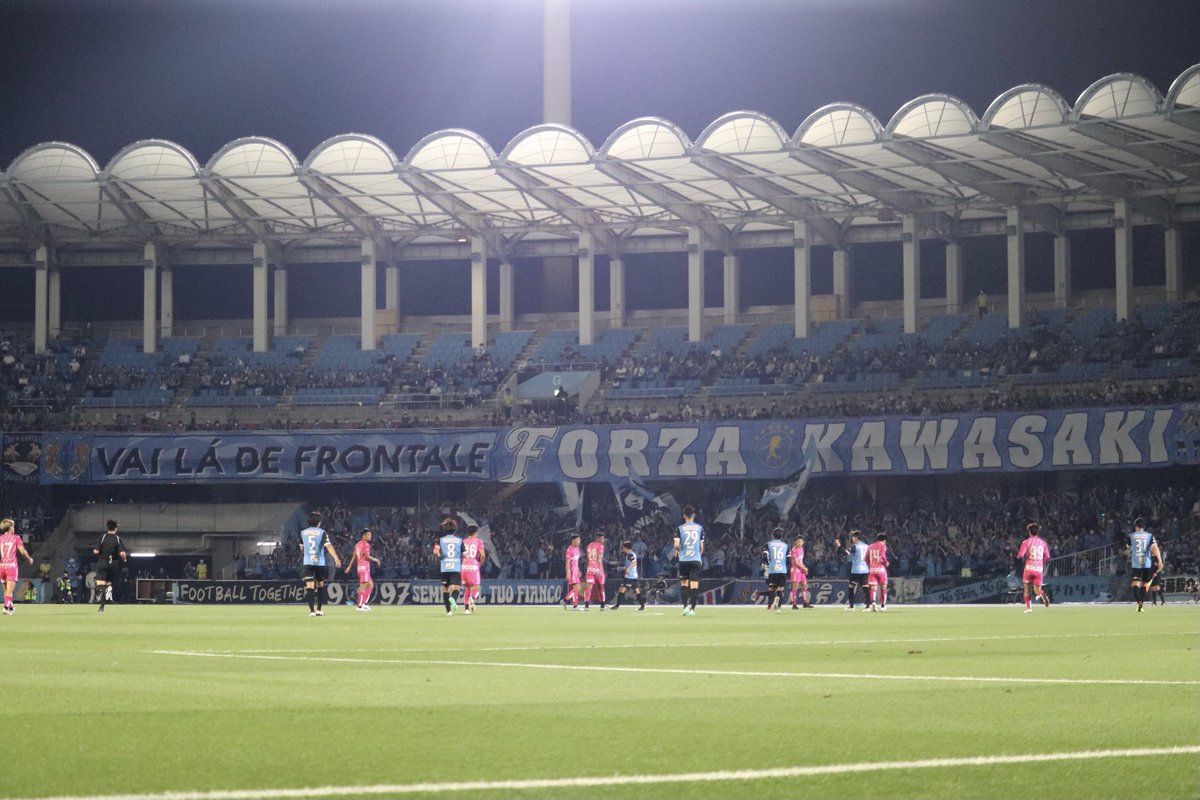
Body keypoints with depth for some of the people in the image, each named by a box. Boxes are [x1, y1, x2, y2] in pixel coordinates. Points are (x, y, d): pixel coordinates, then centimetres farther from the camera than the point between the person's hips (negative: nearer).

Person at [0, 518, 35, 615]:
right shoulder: (16, 537, 0)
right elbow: (22, 551, -5)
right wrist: (30, 559, 11)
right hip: (11, 565, -4)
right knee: (10, 590, -7)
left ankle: (10, 607, 26)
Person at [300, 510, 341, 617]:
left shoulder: (303, 533, 8)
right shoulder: (322, 532, -3)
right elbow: (328, 546, -17)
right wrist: (336, 558, -25)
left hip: (307, 563, 1)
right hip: (320, 563, -1)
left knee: (309, 586, -7)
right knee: (320, 585, 17)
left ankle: (312, 610, -19)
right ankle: (319, 609, 19)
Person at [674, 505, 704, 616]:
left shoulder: (680, 529, -1)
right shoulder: (699, 528, 4)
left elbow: (676, 545, -9)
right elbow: (701, 546, 8)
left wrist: (677, 553, 11)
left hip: (683, 560, 0)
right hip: (696, 560, 0)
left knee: (684, 584, 12)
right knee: (694, 585, -1)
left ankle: (685, 606, 0)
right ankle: (692, 608, -10)